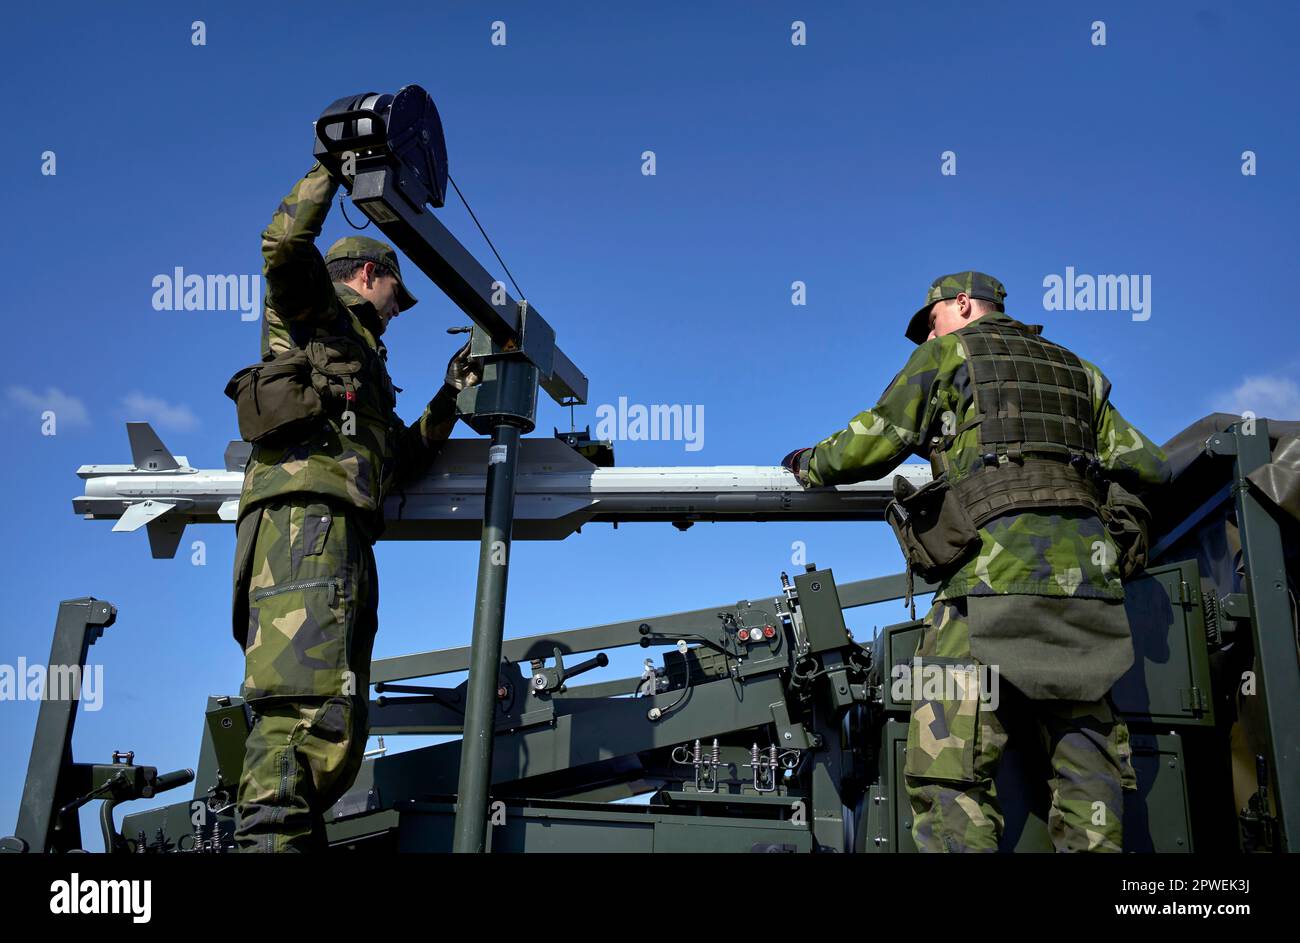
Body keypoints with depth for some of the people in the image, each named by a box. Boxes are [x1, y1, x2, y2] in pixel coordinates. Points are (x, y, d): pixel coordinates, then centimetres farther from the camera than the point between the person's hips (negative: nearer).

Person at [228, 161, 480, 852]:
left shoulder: (363, 364, 39)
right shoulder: (316, 310, 16)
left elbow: (402, 459, 38)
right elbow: (286, 243, -5)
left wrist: (449, 396, 34)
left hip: (343, 538, 10)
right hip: (306, 518, -9)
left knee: (333, 739, 1)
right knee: (305, 712, -25)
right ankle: (272, 836, -32)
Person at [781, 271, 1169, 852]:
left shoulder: (948, 353, 14)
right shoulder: (1077, 370, 29)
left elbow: (874, 442, 6)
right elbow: (1149, 467, 24)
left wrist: (810, 464, 23)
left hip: (996, 566, -6)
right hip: (1087, 571, 6)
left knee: (950, 775, -8)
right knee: (1086, 768, 8)